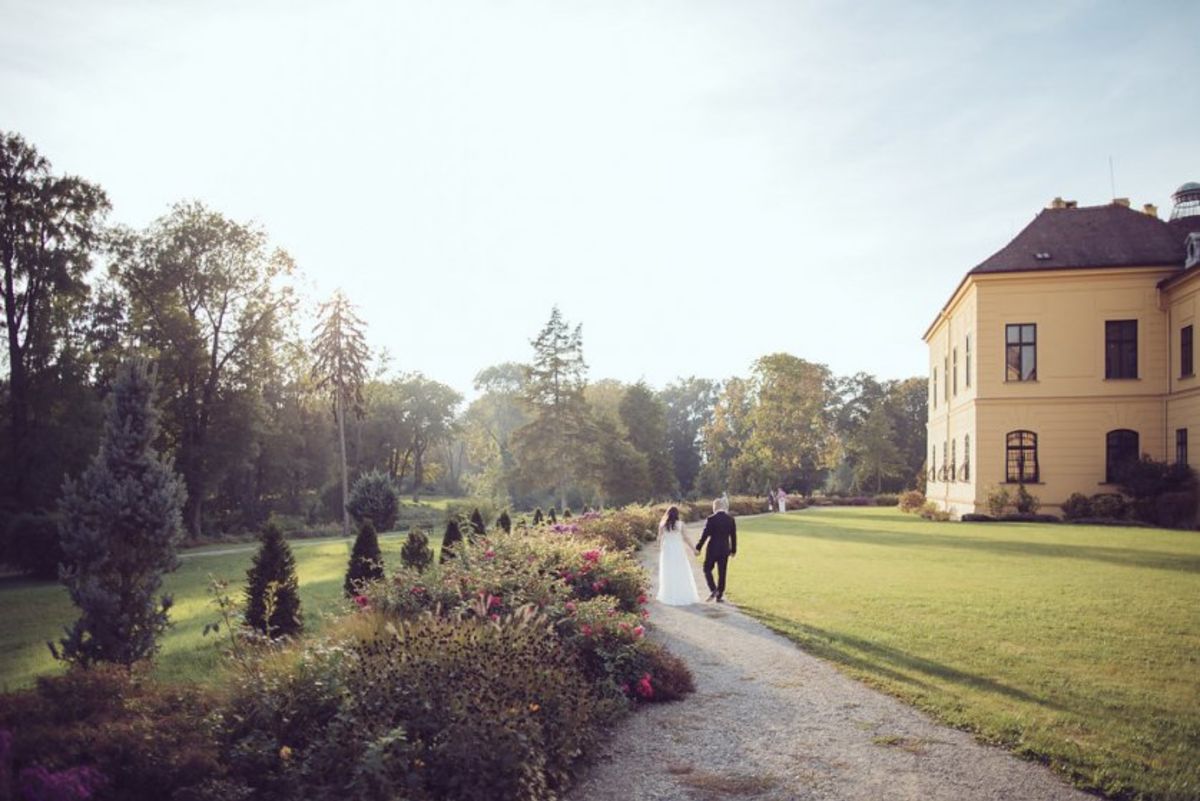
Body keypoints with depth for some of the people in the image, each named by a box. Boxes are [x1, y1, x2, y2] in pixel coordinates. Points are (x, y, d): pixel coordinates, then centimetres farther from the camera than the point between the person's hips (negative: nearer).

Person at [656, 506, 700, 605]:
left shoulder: (662, 524, -3)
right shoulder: (680, 524, -7)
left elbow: (659, 538, 0)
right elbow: (685, 538, -7)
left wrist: (659, 550, 14)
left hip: (667, 550, 1)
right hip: (678, 550, -1)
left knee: (668, 574, 8)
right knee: (682, 573, 8)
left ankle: (668, 596, 11)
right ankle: (684, 595, 10)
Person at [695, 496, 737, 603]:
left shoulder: (711, 519, -12)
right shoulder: (730, 519, 1)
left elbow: (705, 535, -12)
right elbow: (733, 536, 6)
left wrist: (698, 548, -3)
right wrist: (733, 550, 17)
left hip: (712, 549, -4)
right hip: (725, 550, 4)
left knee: (707, 569, 12)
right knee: (722, 573, 10)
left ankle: (713, 590, -5)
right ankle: (719, 596, 12)